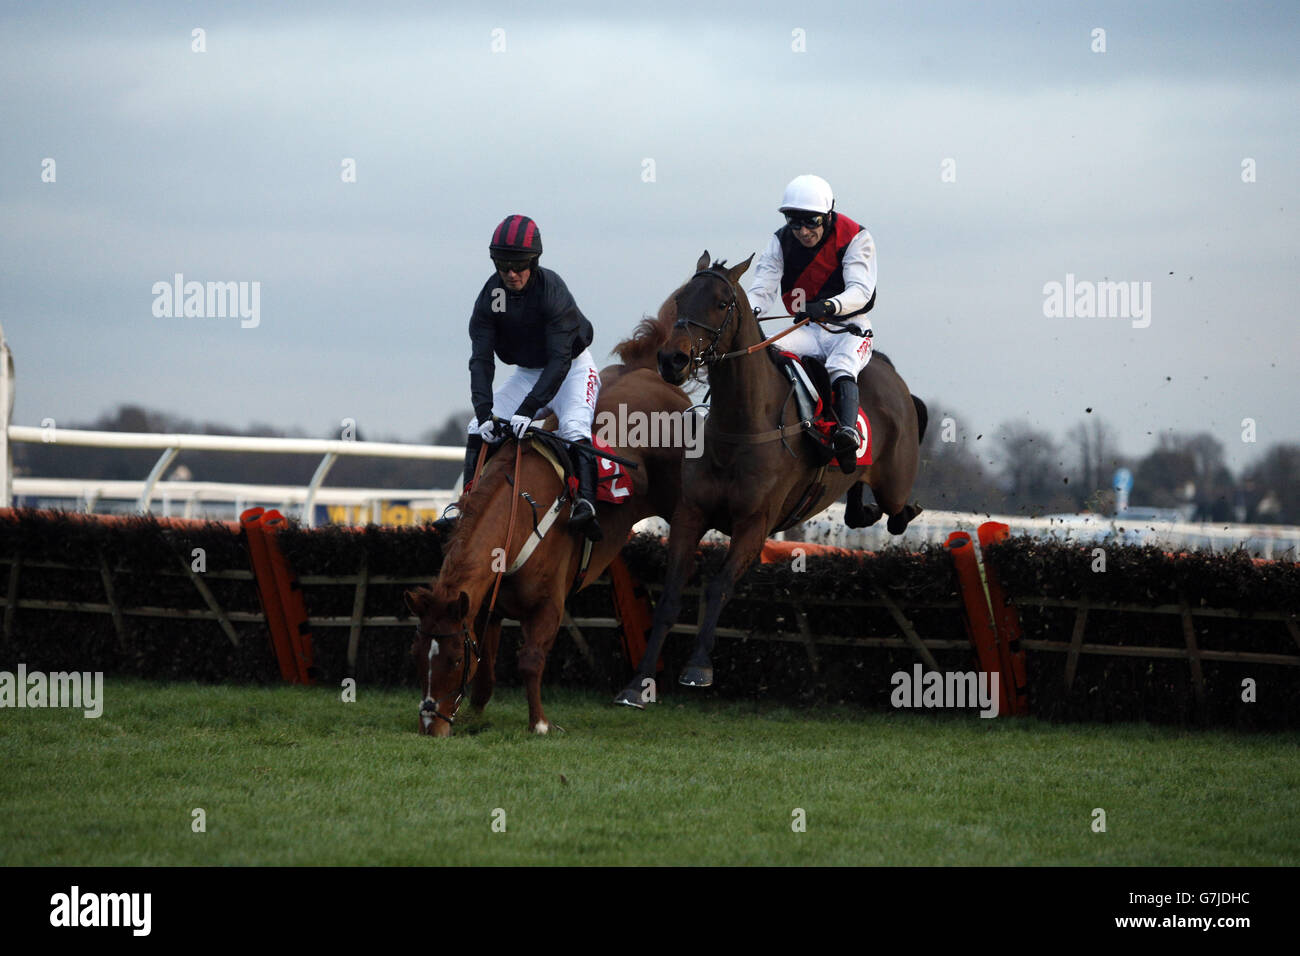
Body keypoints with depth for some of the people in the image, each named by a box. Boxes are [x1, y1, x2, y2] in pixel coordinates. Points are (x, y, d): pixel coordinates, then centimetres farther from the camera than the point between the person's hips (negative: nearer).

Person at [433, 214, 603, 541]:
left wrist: (528, 409, -42)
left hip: (572, 368, -5)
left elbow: (560, 359, -33)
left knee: (574, 428, -31)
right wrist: (483, 412, -33)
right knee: (479, 428, -8)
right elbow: (481, 359, -18)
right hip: (527, 374, 6)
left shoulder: (552, 290, -29)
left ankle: (585, 502, -41)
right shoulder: (490, 296, -15)